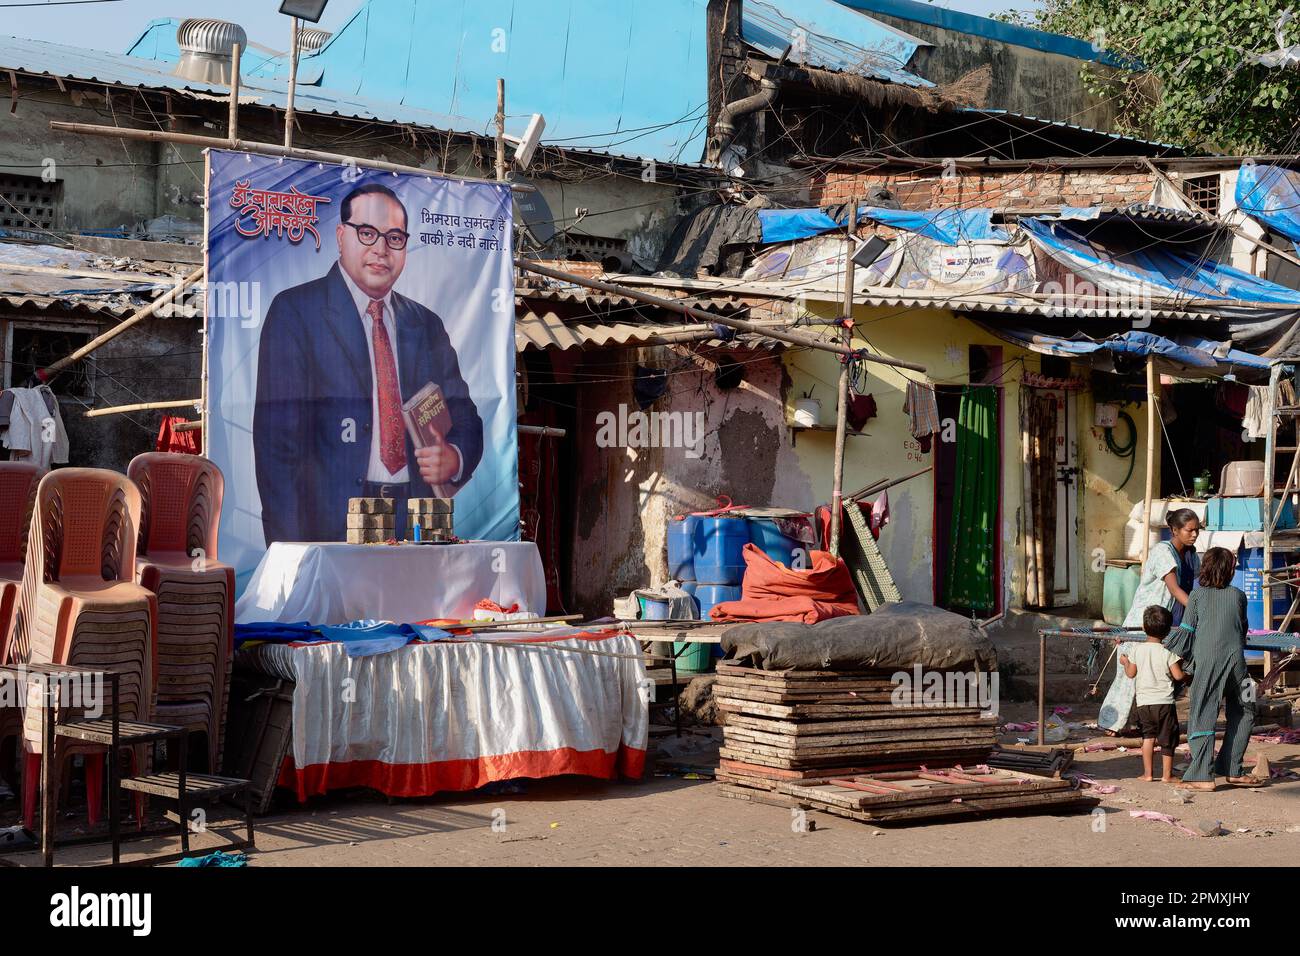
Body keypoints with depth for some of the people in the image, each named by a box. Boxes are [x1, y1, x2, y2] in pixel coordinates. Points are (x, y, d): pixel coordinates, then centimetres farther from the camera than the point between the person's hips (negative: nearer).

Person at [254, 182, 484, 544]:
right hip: (332, 524, -4)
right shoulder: (295, 310, 2)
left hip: (418, 525, 4)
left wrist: (454, 459, -7)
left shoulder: (427, 326, 17)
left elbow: (464, 421, 19)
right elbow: (277, 436, -5)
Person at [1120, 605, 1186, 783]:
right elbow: (1178, 675, -11)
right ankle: (1166, 774, 13)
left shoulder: (1137, 649, -1)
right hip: (1164, 701, -2)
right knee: (1167, 738, 8)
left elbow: (1131, 673, 7)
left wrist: (1125, 662, 26)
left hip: (1143, 701, 2)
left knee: (1148, 735, 10)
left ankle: (1147, 773, 4)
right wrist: (1187, 673, 10)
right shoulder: (1167, 652, -9)